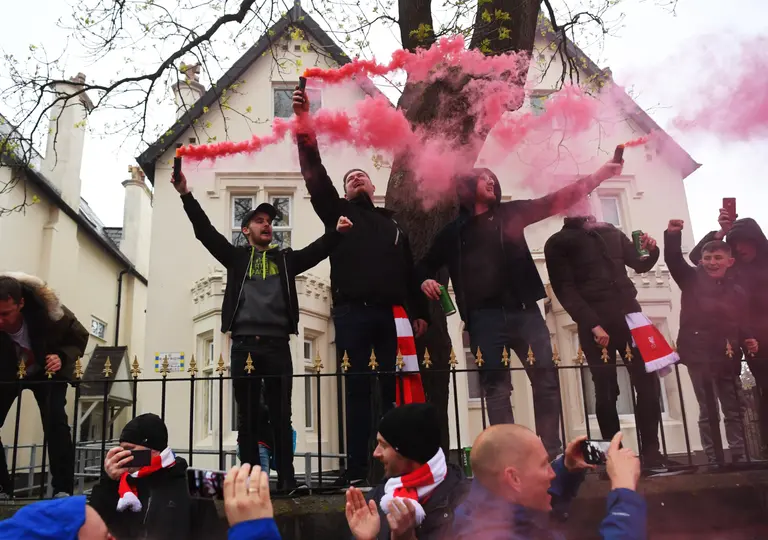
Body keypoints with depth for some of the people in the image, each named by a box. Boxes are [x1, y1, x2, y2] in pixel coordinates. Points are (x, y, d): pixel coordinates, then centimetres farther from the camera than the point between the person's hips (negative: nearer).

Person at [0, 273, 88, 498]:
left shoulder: (46, 310, -34)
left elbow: (79, 337, -15)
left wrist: (62, 357, -33)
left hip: (46, 371, -2)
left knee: (55, 421, -19)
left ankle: (63, 489, -12)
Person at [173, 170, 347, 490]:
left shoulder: (286, 259, 17)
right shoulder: (236, 257, 14)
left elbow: (316, 250, 5)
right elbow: (205, 231, 6)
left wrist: (337, 232, -14)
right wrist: (186, 195, -4)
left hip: (277, 345, 1)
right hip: (244, 344, 0)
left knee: (281, 416, 2)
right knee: (247, 418, 4)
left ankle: (286, 480, 5)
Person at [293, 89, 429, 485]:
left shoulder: (391, 222, 22)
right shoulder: (338, 213, 16)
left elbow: (409, 270, 18)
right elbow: (316, 178, 1)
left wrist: (418, 312, 9)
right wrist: (306, 133, -12)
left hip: (391, 313, 2)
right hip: (352, 312, -2)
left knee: (396, 389, 0)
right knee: (358, 389, -2)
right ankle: (357, 469, 2)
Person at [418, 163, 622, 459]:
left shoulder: (510, 213, 14)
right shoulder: (454, 231, 12)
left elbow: (556, 201, 10)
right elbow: (426, 265, 20)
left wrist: (598, 175, 3)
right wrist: (425, 281, -3)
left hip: (523, 310, 2)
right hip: (484, 317, -1)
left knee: (547, 379, -3)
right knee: (496, 387, -4)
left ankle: (552, 453, 6)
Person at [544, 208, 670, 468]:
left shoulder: (611, 232, 17)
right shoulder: (558, 243, 4)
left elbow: (638, 264, 25)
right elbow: (565, 290, -5)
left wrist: (652, 251, 1)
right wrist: (593, 325, -15)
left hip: (629, 312, 4)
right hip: (595, 322, -4)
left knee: (648, 381, -1)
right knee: (606, 390, -5)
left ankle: (651, 451, 8)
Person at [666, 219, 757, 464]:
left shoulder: (737, 293, 8)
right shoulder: (693, 281, 2)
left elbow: (743, 326, 10)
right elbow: (674, 260, -13)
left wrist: (749, 341, -10)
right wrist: (673, 235, -27)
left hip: (726, 358, 3)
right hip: (699, 355, -3)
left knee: (735, 411, 10)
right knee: (708, 412, 5)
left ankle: (738, 458, 21)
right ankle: (713, 460, 11)